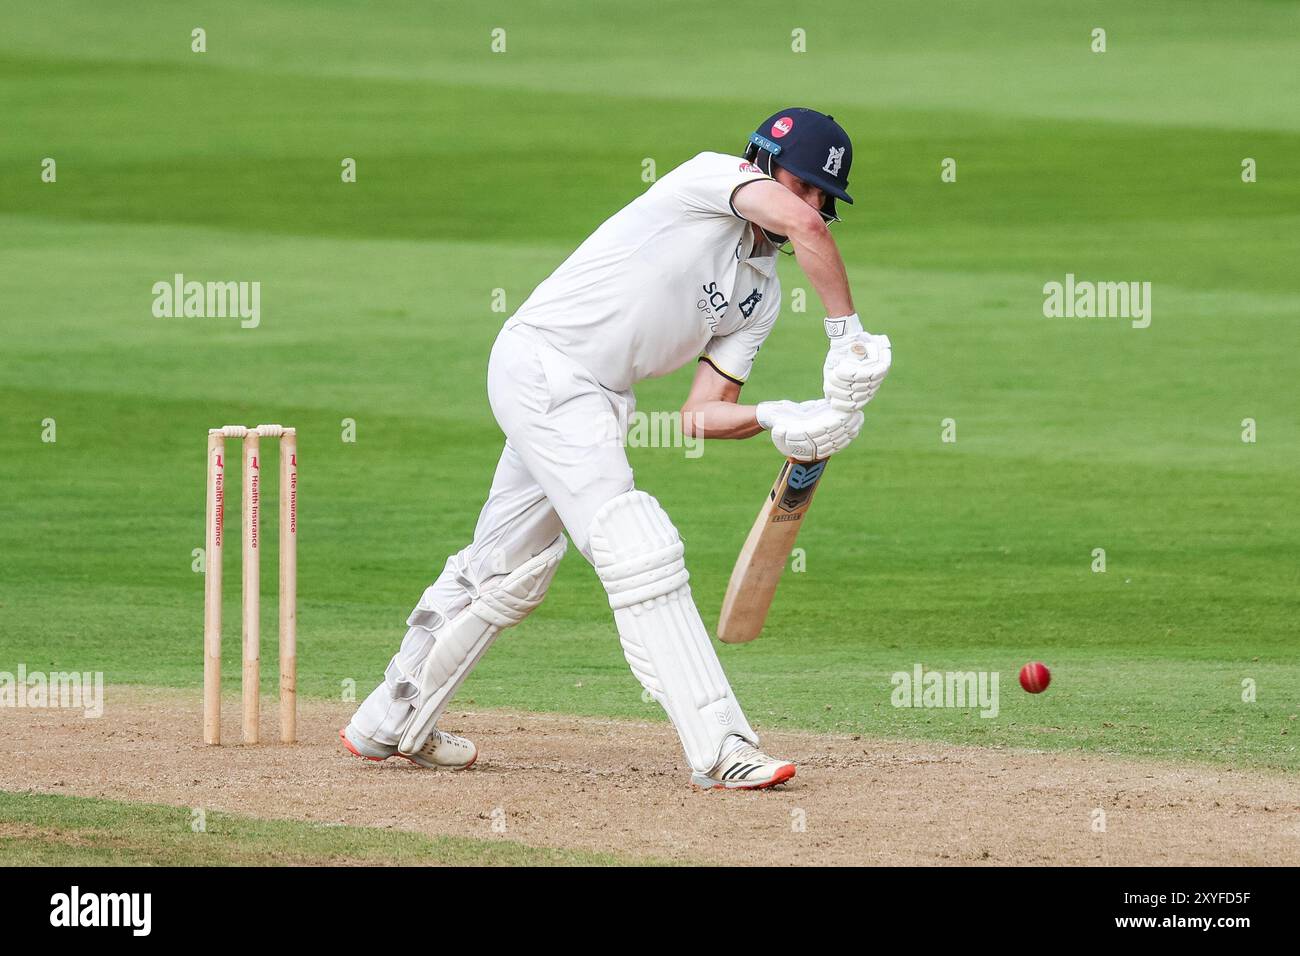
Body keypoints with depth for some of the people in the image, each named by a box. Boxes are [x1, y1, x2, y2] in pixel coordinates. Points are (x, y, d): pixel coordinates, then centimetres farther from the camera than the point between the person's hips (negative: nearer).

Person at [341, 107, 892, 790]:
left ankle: (390, 722, 34)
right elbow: (803, 227, -30)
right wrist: (848, 335, -25)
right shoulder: (715, 175, -9)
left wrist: (780, 420, -11)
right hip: (541, 358, -10)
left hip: (595, 400, 10)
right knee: (638, 552, -17)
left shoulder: (761, 295, 13)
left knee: (510, 569, 19)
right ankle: (718, 747, -23)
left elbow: (701, 413, 6)